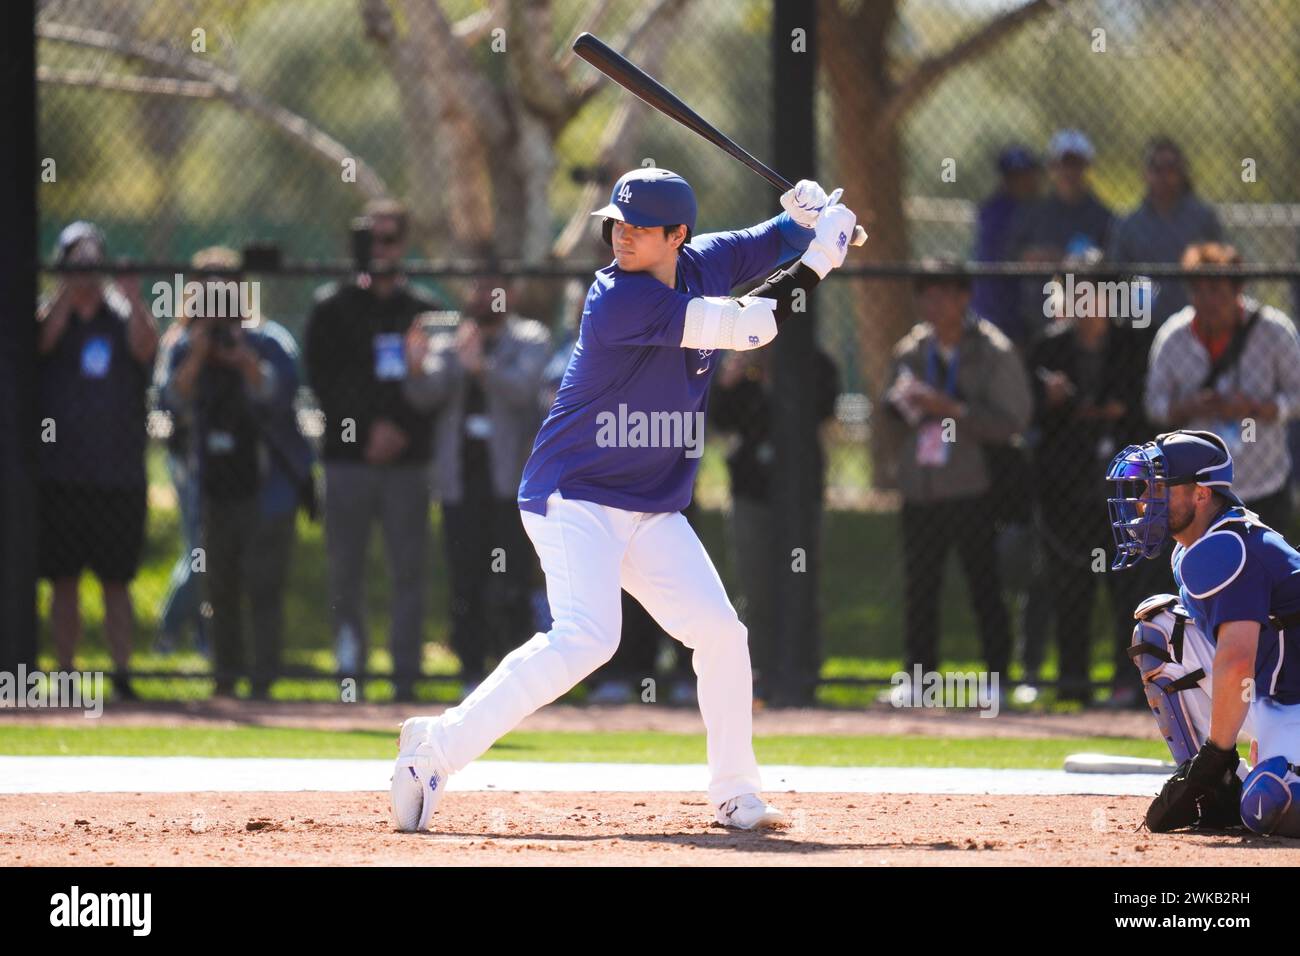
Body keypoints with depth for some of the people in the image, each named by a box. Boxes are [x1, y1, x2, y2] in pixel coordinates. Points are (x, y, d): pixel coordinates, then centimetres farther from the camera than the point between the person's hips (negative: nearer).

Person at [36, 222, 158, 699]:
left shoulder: (122, 319, 7)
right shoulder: (50, 317, 6)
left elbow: (145, 346, -14)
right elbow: (45, 338, -16)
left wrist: (132, 294, -29)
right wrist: (69, 289, -23)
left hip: (119, 478, 0)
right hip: (60, 476, 0)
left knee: (116, 582, 2)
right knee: (63, 581, 3)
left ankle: (122, 673, 5)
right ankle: (65, 673, 9)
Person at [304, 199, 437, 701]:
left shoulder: (422, 310, 12)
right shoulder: (332, 308, 8)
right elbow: (324, 379, -1)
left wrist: (400, 429, -6)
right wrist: (372, 427, -11)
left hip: (407, 461, 1)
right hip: (349, 458, -1)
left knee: (409, 571, -4)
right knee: (345, 569, -2)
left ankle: (406, 673, -3)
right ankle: (349, 661, 6)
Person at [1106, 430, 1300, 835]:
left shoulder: (1220, 550, -20)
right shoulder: (1188, 552, 13)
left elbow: (1235, 662, -30)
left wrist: (1216, 753, -25)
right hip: (1267, 700, 10)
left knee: (1267, 809, -35)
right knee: (1160, 628, 7)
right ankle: (1220, 792, 5)